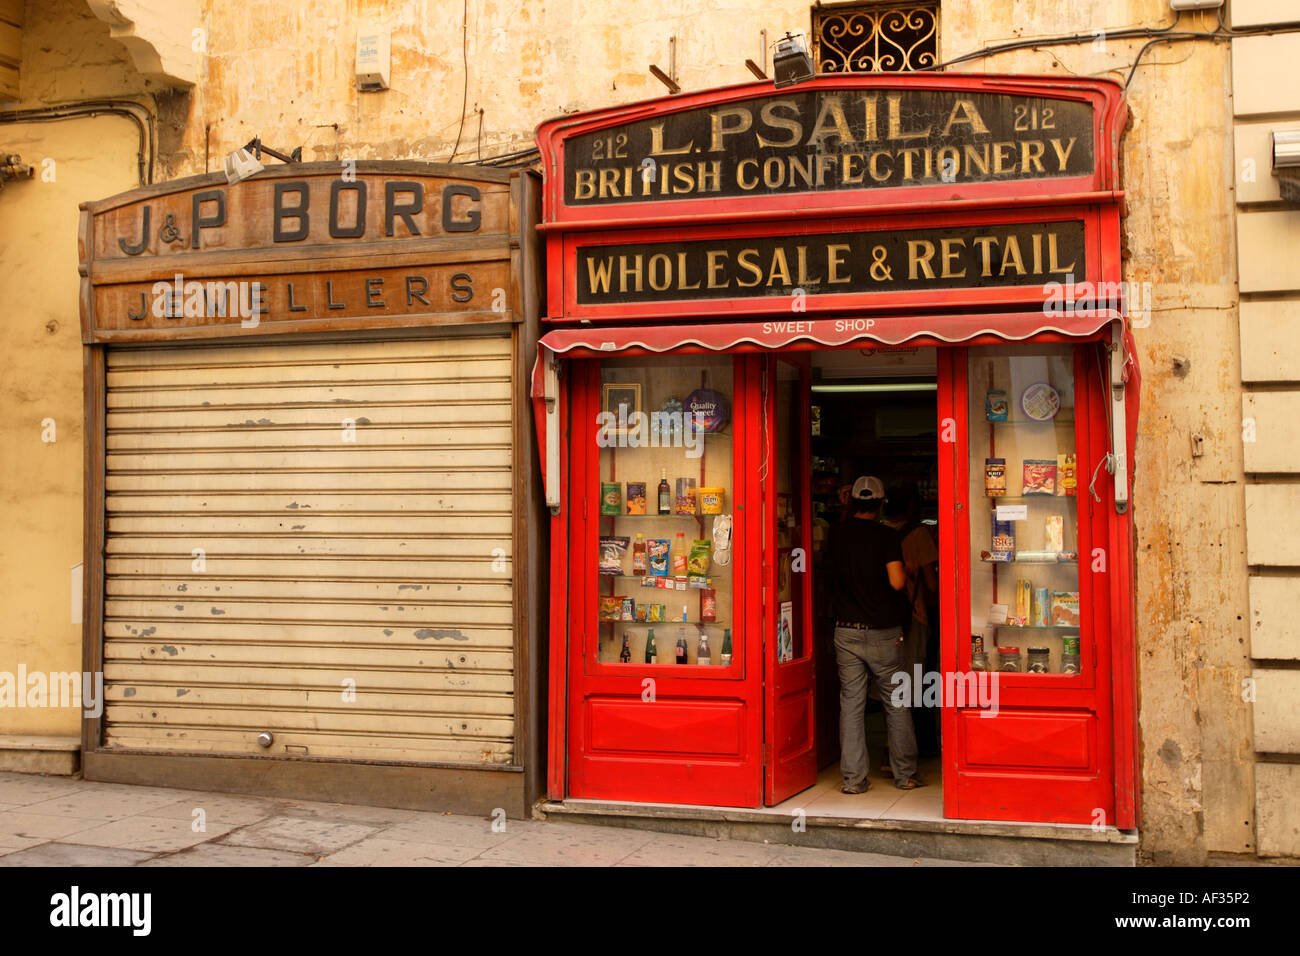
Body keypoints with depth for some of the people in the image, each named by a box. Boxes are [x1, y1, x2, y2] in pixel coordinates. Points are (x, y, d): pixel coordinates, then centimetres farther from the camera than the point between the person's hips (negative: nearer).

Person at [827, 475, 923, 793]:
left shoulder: (837, 533, 2)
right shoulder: (887, 535, -7)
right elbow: (897, 582, -15)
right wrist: (907, 571, 8)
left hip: (847, 632, 2)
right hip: (883, 632, -2)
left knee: (850, 704, 5)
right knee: (896, 704, 10)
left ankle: (853, 778, 5)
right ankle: (905, 775, 15)